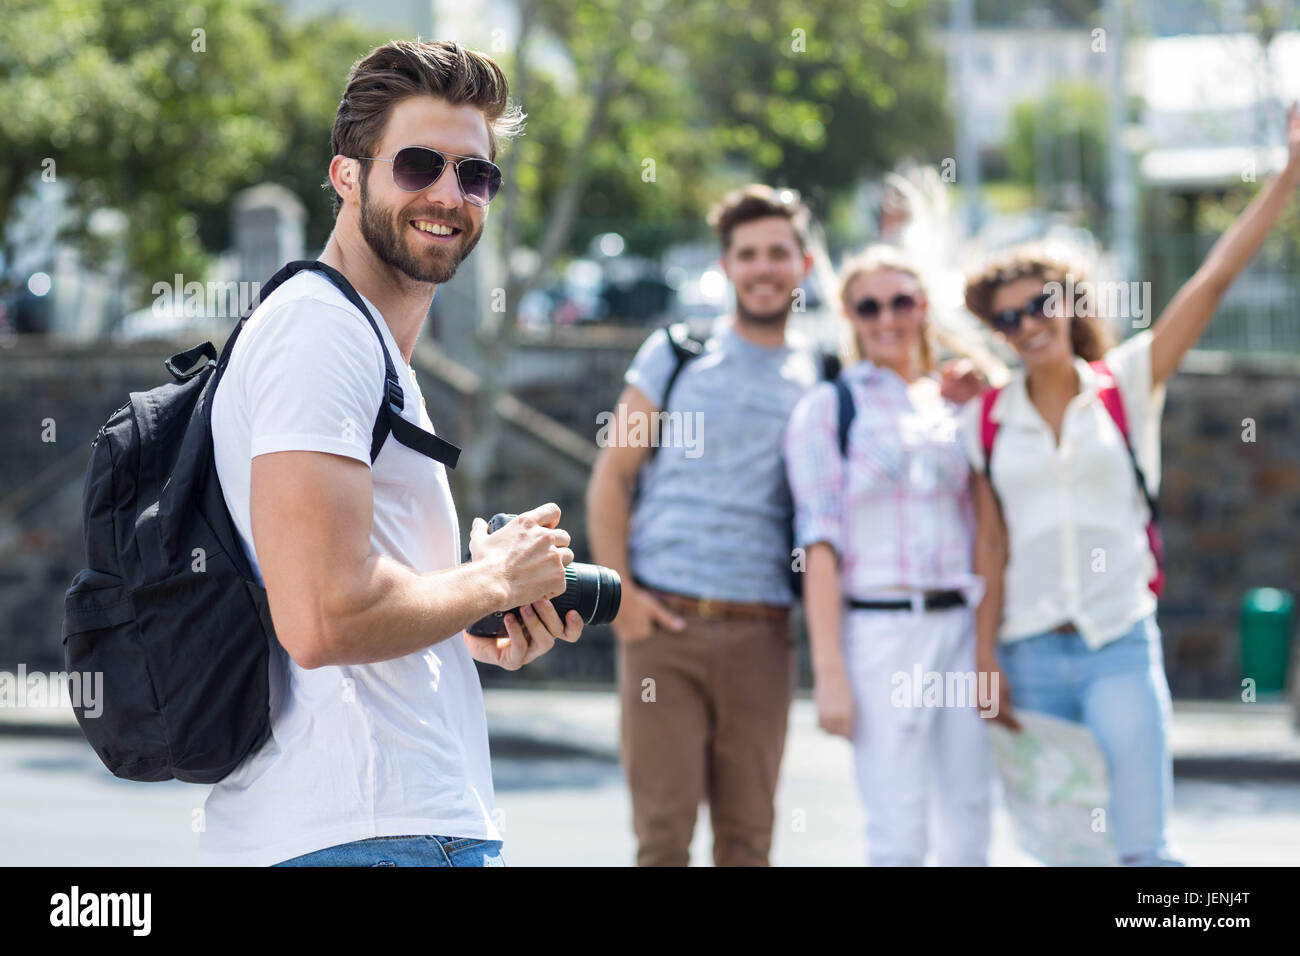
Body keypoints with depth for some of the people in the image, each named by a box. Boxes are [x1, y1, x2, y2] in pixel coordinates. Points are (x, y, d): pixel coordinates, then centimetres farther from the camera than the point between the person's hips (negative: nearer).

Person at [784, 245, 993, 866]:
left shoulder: (955, 407, 16)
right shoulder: (829, 407, 2)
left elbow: (981, 532, 17)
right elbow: (821, 544, -4)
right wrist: (829, 670, -12)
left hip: (963, 627, 5)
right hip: (880, 629, -5)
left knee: (966, 837, 4)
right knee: (898, 839, -8)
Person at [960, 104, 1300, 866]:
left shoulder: (1127, 386, 3)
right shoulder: (986, 423, 7)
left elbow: (1215, 278, -2)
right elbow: (990, 547, 6)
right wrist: (986, 656, -1)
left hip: (1121, 648, -2)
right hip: (1028, 657, 2)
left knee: (1143, 849, -11)